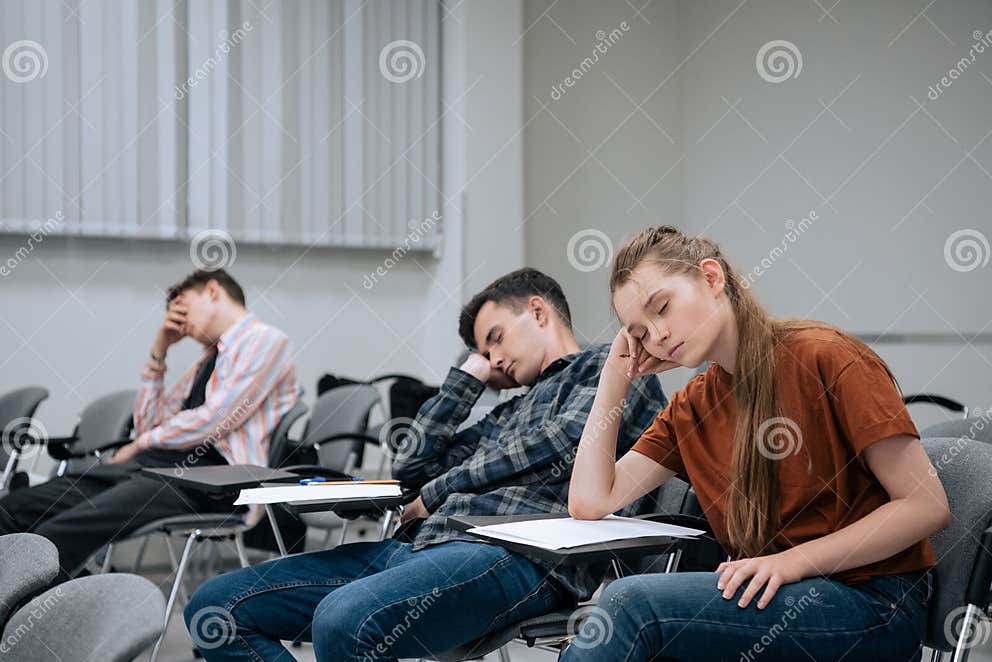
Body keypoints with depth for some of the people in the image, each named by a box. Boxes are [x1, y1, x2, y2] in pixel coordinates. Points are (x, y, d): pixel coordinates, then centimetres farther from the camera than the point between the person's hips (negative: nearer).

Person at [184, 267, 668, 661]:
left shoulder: (608, 365, 11)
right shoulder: (509, 414, 34)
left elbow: (568, 441, -8)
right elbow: (412, 466, 30)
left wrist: (437, 493, 2)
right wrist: (468, 376, 29)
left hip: (519, 554, -9)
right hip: (423, 543, 9)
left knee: (343, 621, -39)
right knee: (217, 607, -4)